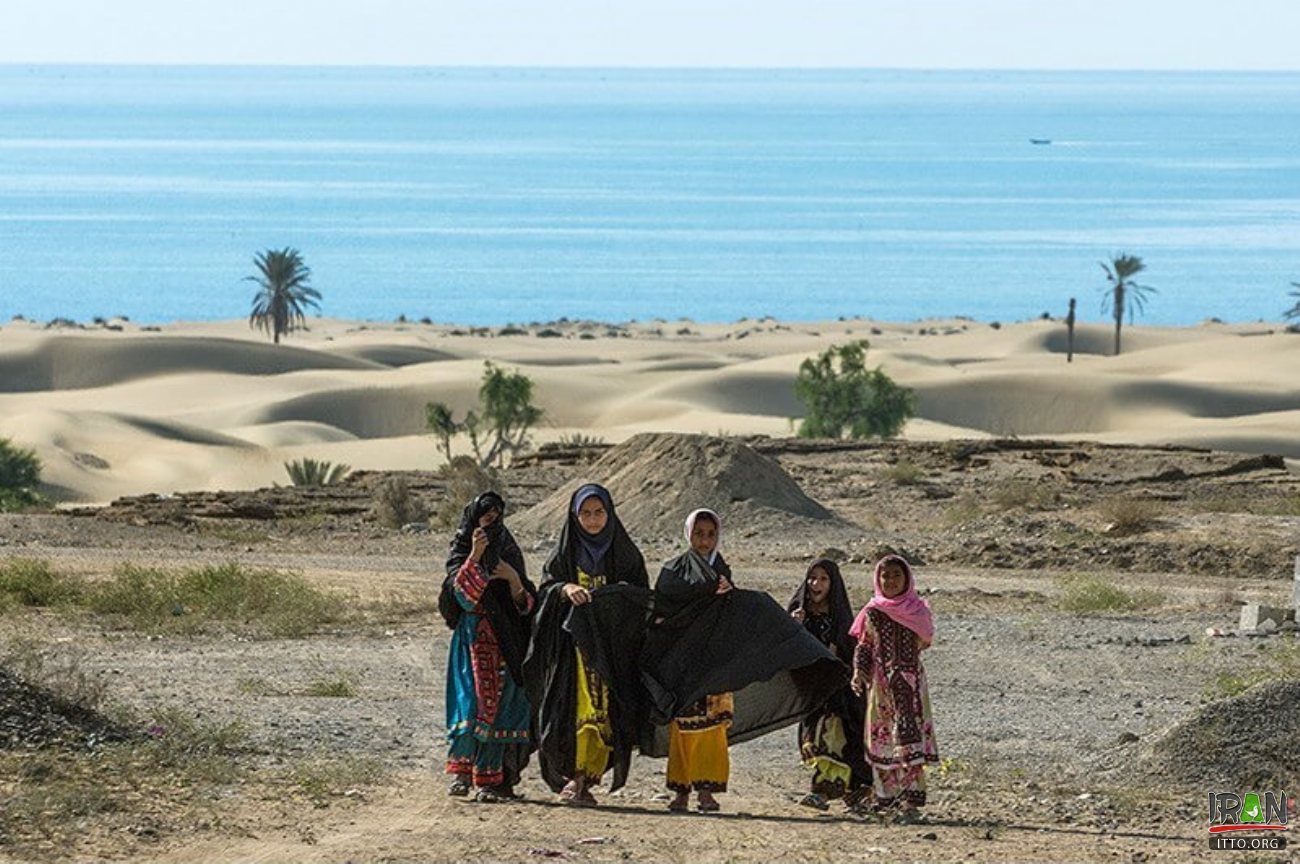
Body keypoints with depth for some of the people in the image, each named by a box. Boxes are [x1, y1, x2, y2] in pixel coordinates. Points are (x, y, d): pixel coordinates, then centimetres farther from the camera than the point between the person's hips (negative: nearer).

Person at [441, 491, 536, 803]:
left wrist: (513, 578, -11)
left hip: (506, 641, 3)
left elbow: (525, 603, 8)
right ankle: (460, 771, -8)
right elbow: (460, 592, -15)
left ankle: (493, 779, -1)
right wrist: (475, 555, -22)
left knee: (499, 704, -3)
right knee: (469, 701, -12)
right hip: (472, 638, -3)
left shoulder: (508, 552, 12)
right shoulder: (460, 552, 4)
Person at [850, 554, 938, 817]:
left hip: (909, 679, -2)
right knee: (881, 736, 3)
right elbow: (863, 646, 6)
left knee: (910, 730, -11)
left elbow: (923, 643, 9)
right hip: (880, 681, 2)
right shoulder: (873, 613, 5)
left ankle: (912, 794, -12)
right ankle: (886, 795, 11)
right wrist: (859, 672, -8)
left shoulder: (917, 610, 3)